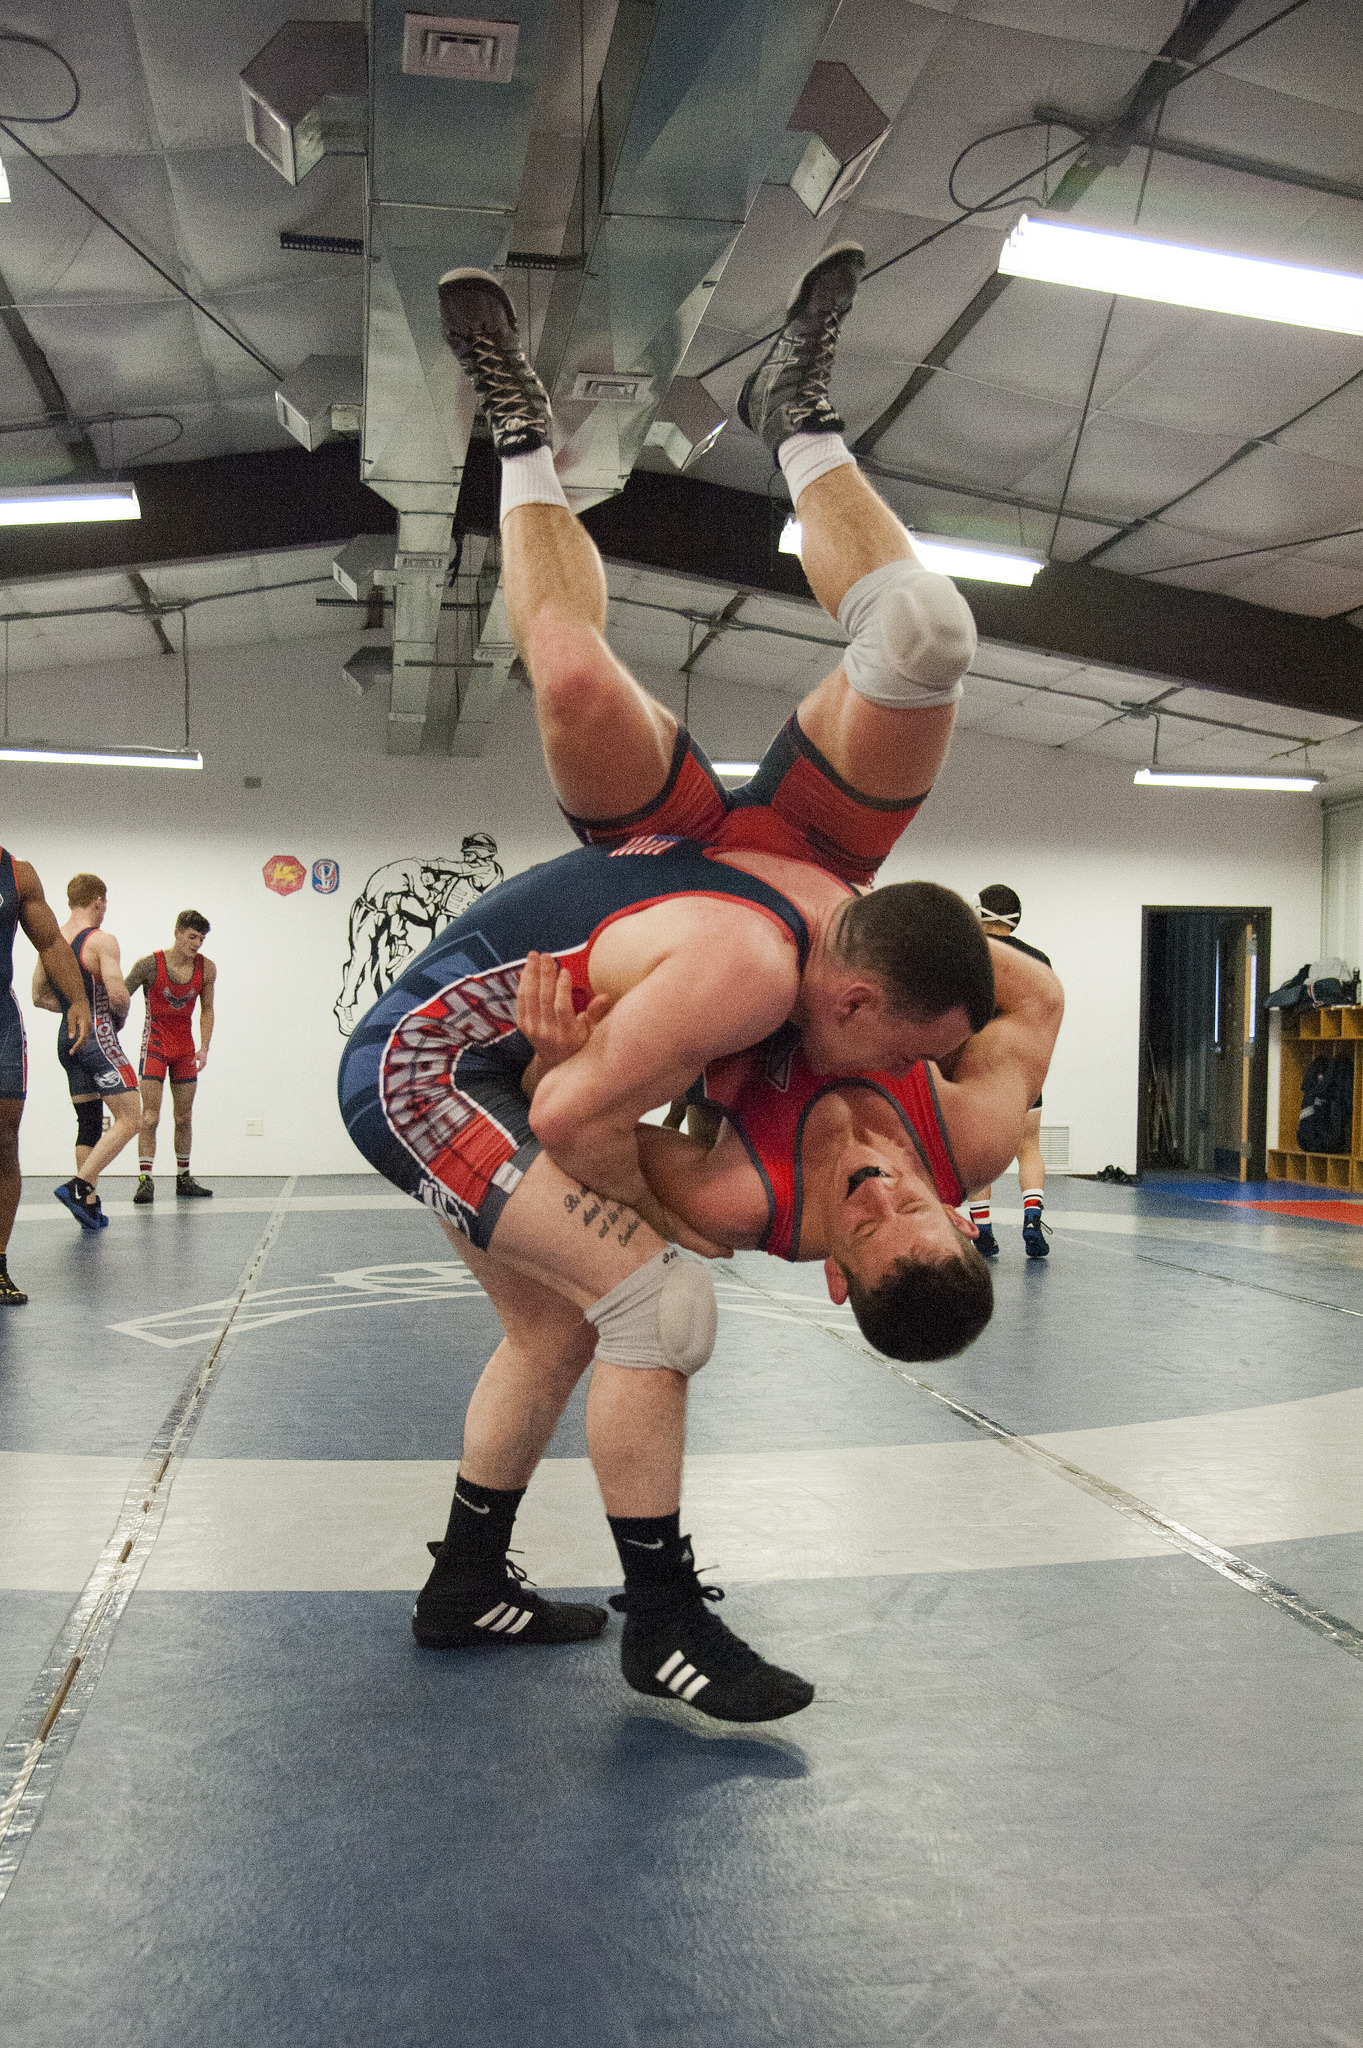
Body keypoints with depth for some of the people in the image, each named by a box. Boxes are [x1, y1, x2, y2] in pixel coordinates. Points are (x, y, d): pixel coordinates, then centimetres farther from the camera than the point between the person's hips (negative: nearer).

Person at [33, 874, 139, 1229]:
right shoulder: (101, 939, -11)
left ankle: (90, 1205, 10)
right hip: (98, 1037, -8)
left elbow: (39, 997, 16)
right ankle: (78, 1186, -16)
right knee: (129, 1119, -6)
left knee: (88, 1123, 12)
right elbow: (118, 993, -20)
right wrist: (121, 1014, 0)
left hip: (68, 1039, 8)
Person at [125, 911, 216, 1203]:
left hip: (185, 1046, 4)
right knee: (150, 1117, -11)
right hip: (155, 1044, -4)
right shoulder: (150, 964, -14)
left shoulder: (206, 969, -4)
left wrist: (204, 1048, -3)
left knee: (184, 1117, 10)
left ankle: (183, 1178, 20)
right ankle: (145, 1181, -12)